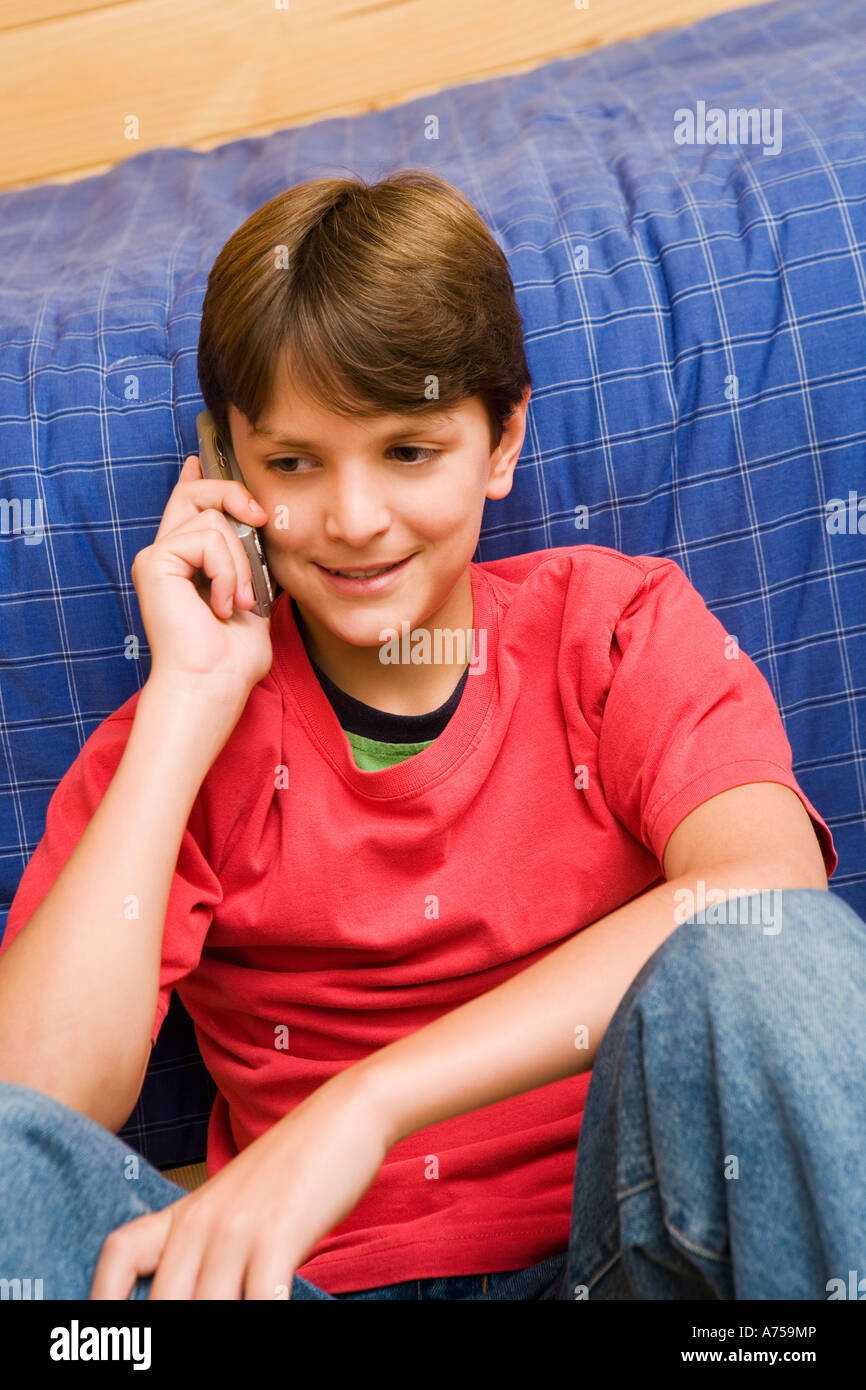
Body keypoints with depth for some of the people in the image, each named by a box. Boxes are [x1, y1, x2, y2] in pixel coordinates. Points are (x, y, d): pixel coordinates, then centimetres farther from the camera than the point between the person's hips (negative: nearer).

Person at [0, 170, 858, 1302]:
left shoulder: (620, 623, 1)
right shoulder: (176, 736, 3)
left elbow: (765, 888, -20)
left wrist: (365, 1103, -29)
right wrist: (189, 698, -13)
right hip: (319, 1272, 0)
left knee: (765, 956, -28)